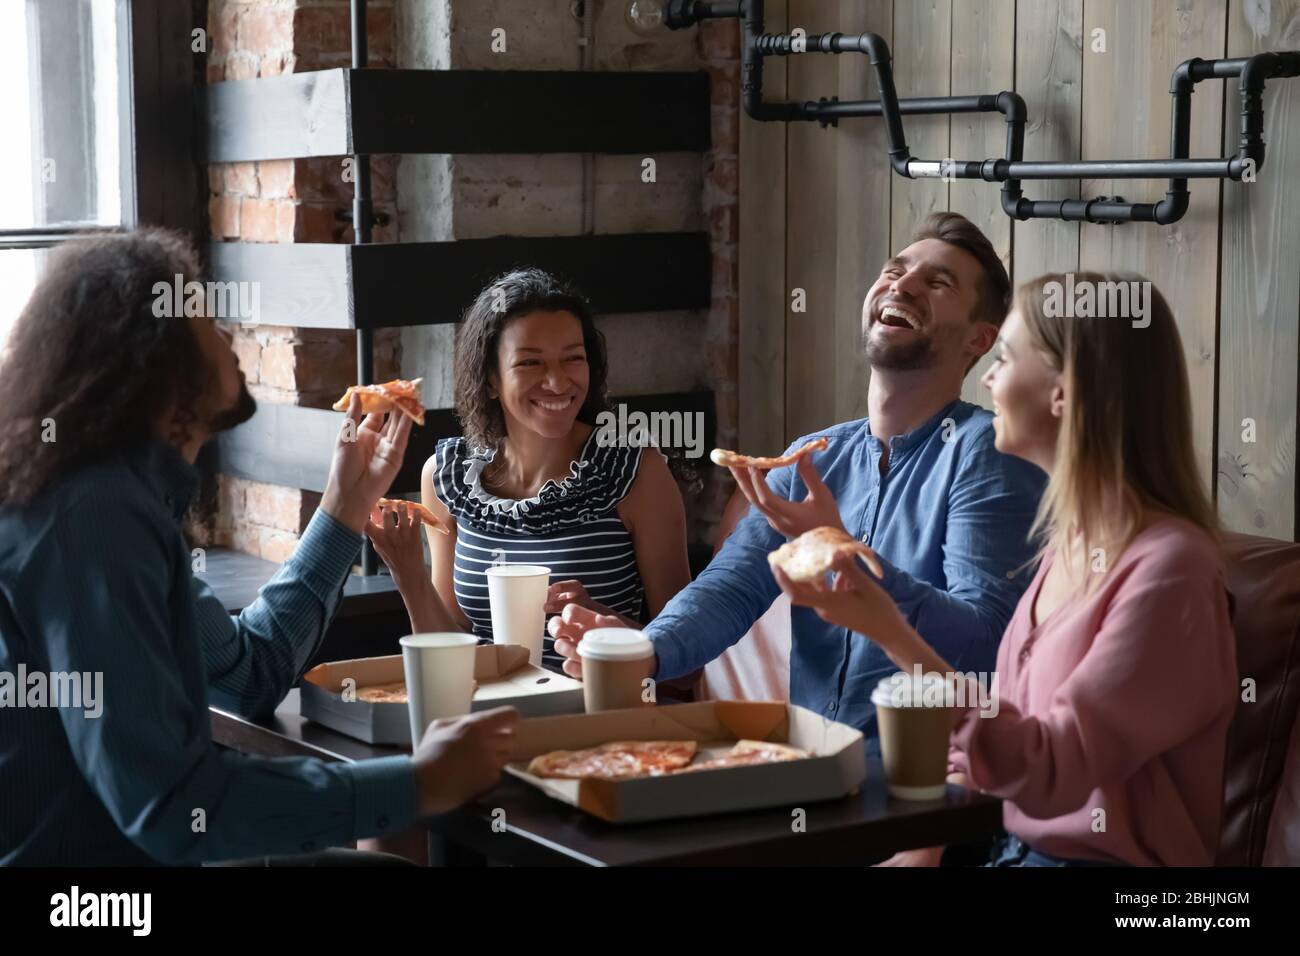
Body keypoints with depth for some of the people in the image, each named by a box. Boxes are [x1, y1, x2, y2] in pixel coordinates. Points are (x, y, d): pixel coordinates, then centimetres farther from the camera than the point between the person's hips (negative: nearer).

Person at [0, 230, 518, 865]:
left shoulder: (120, 498, 10)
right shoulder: (93, 517, -21)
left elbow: (252, 673, 20)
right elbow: (165, 802, -27)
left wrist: (347, 505, 19)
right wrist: (417, 784, -23)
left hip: (114, 844, 9)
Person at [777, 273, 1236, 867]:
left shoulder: (1167, 566, -18)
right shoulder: (1071, 536, 7)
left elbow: (1048, 774, -22)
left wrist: (891, 636, -29)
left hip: (1101, 857, -7)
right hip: (1007, 844, 7)